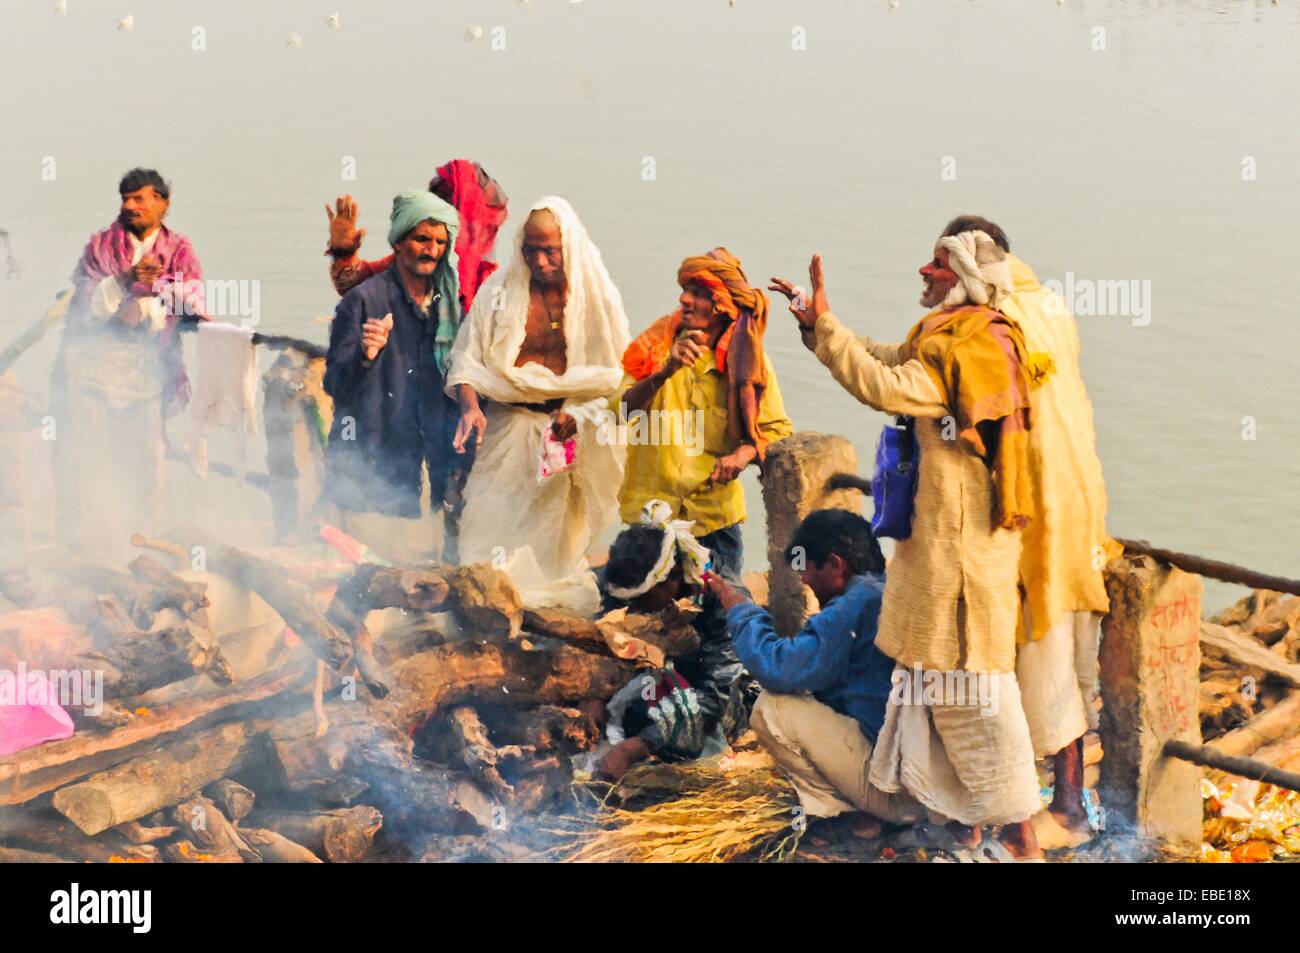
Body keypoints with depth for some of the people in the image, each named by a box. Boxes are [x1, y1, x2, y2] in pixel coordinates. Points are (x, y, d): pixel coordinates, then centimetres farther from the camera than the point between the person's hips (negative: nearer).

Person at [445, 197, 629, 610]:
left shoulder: (597, 297, 0)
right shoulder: (499, 290, 0)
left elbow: (619, 374, 1)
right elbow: (466, 356, 2)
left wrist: (580, 412, -13)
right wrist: (470, 406, -16)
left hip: (570, 435, 0)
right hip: (508, 430, 0)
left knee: (558, 538, 2)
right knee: (489, 529, -7)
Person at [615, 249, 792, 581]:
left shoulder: (749, 361, -2)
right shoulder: (657, 343, -2)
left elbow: (778, 431, 1)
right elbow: (620, 411, -11)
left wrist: (743, 455, -19)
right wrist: (666, 371, -26)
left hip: (715, 514, 0)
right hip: (649, 508, 0)